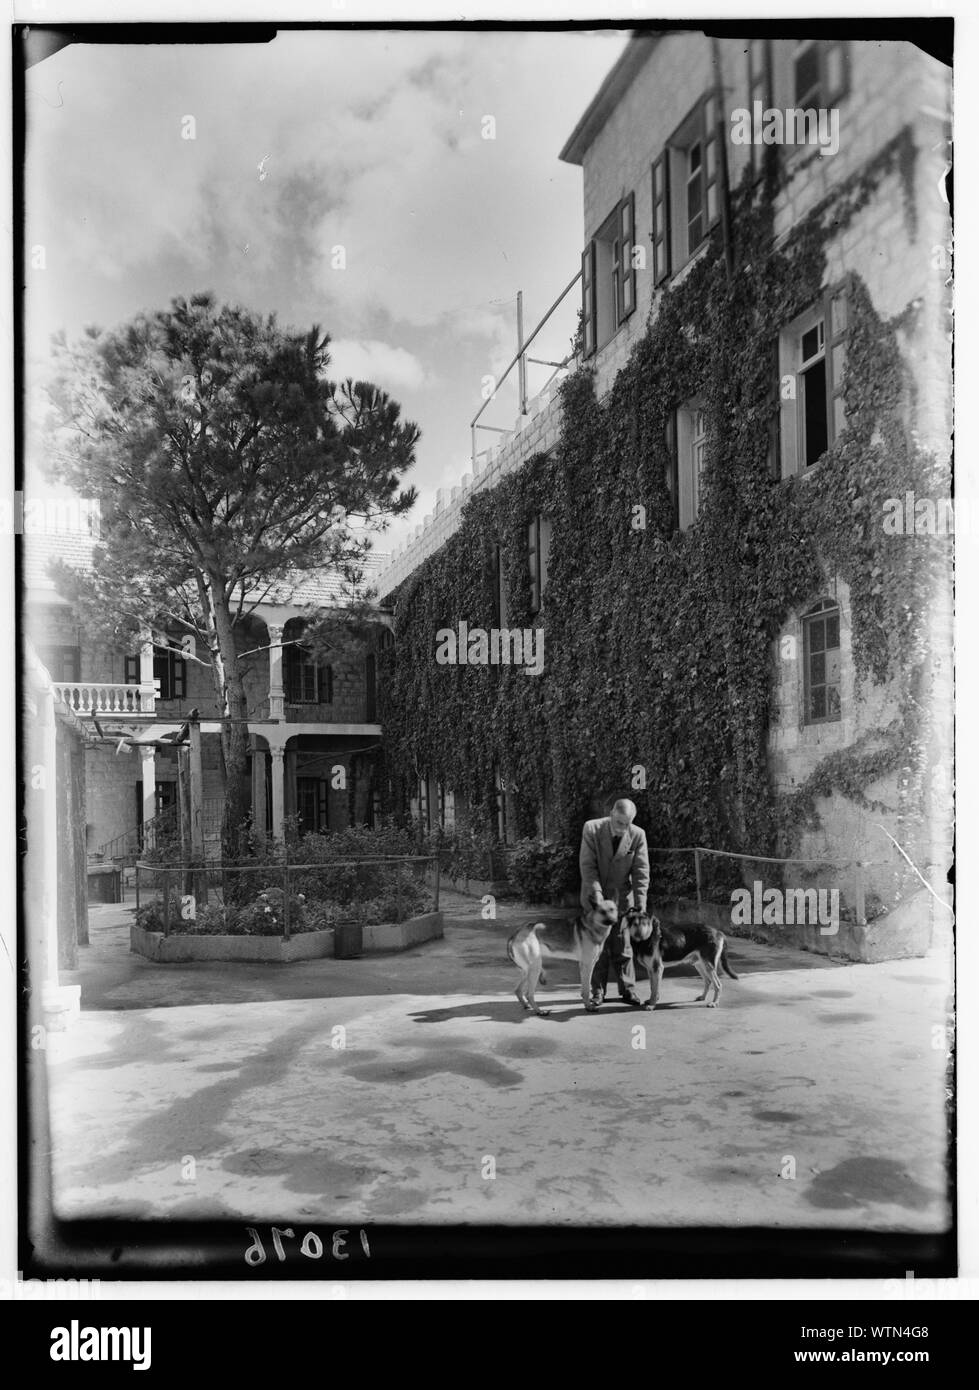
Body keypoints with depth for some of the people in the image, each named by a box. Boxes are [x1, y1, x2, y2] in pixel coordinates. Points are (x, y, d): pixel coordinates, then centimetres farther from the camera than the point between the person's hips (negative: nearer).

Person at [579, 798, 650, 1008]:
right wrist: (596, 893, -24)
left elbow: (641, 871, -9)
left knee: (623, 945, 1)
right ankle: (598, 990, 11)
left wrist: (640, 902, -18)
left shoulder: (637, 835, -11)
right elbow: (587, 865, -15)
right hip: (595, 895, -1)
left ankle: (627, 990, 10)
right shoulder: (592, 829, -15)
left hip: (621, 897, 1)